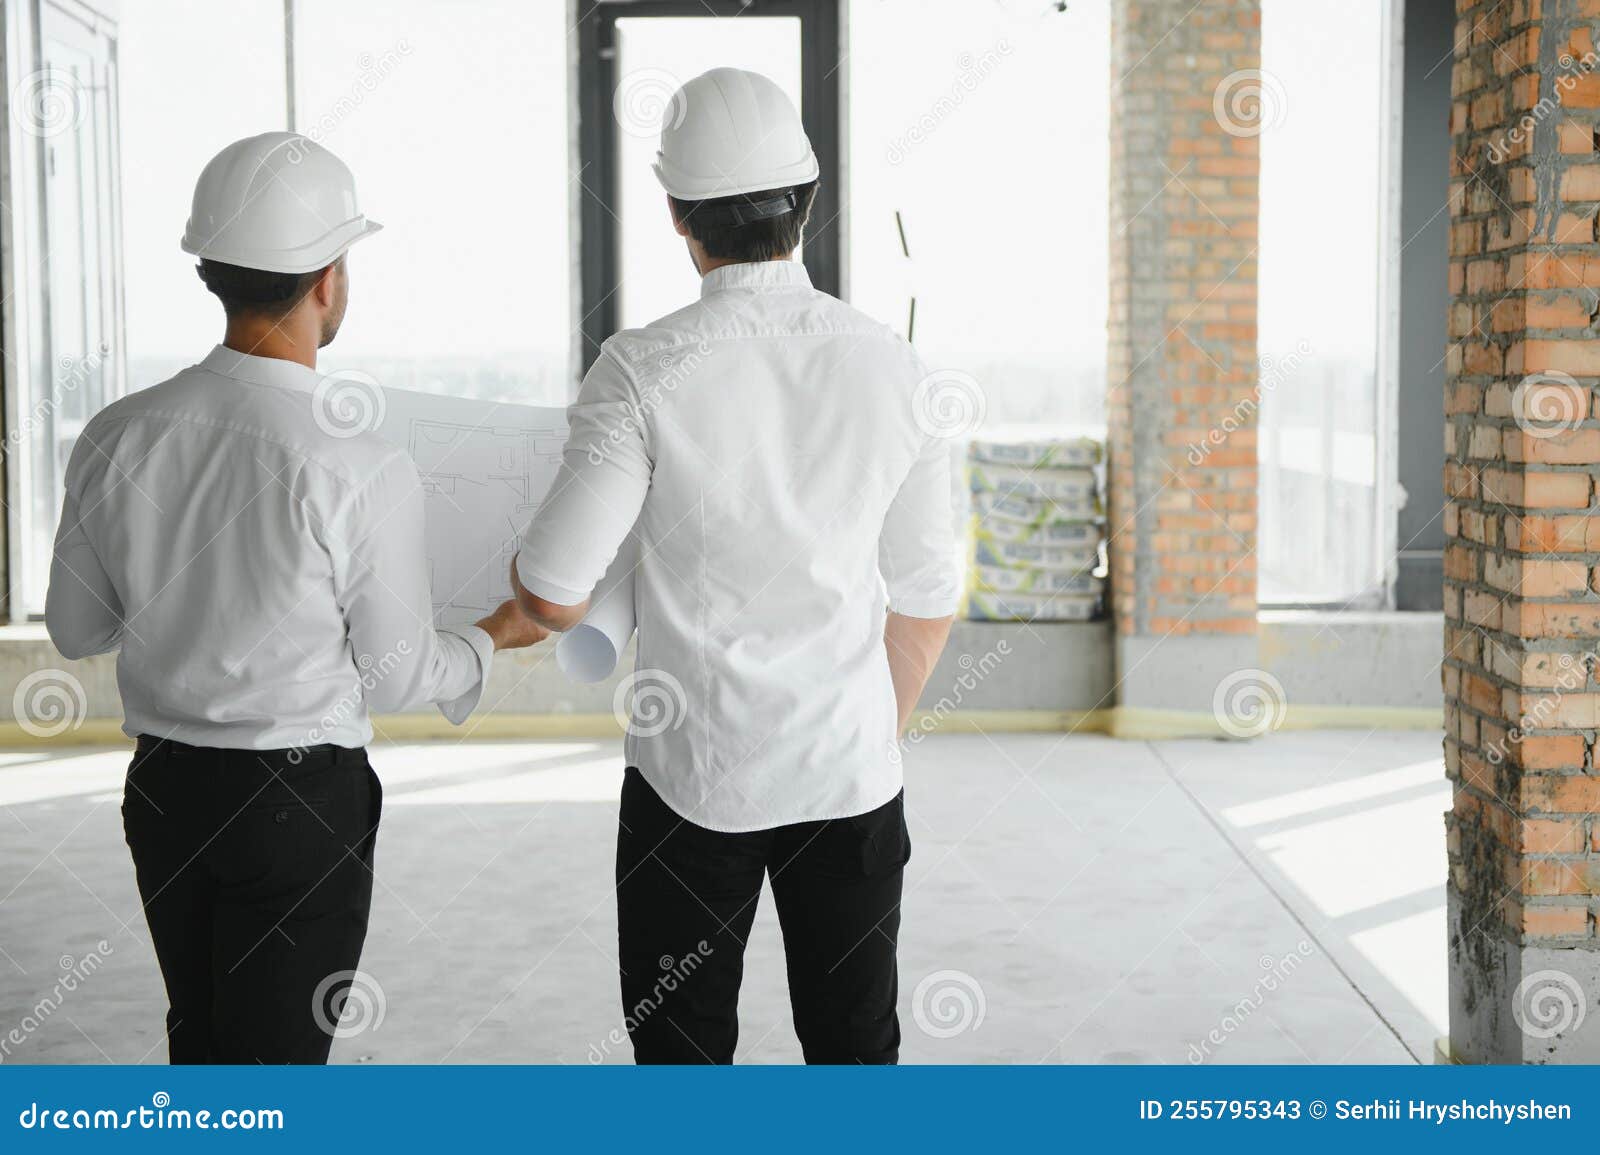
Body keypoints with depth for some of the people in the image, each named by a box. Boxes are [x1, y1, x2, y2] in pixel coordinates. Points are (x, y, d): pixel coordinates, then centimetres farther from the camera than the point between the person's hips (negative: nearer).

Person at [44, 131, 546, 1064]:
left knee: (201, 1038, 24)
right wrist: (495, 637, 10)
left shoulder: (118, 438, -7)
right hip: (302, 801, -5)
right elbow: (397, 675, -10)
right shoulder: (364, 471, -20)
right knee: (277, 1058, 9)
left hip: (163, 786, 5)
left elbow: (76, 628, 4)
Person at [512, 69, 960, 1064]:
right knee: (856, 1048, 16)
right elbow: (928, 599, 3)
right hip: (853, 775, 3)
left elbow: (552, 597, -15)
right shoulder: (895, 369, -5)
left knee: (683, 1051, 13)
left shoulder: (643, 372, -15)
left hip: (694, 777, -2)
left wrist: (520, 559, 9)